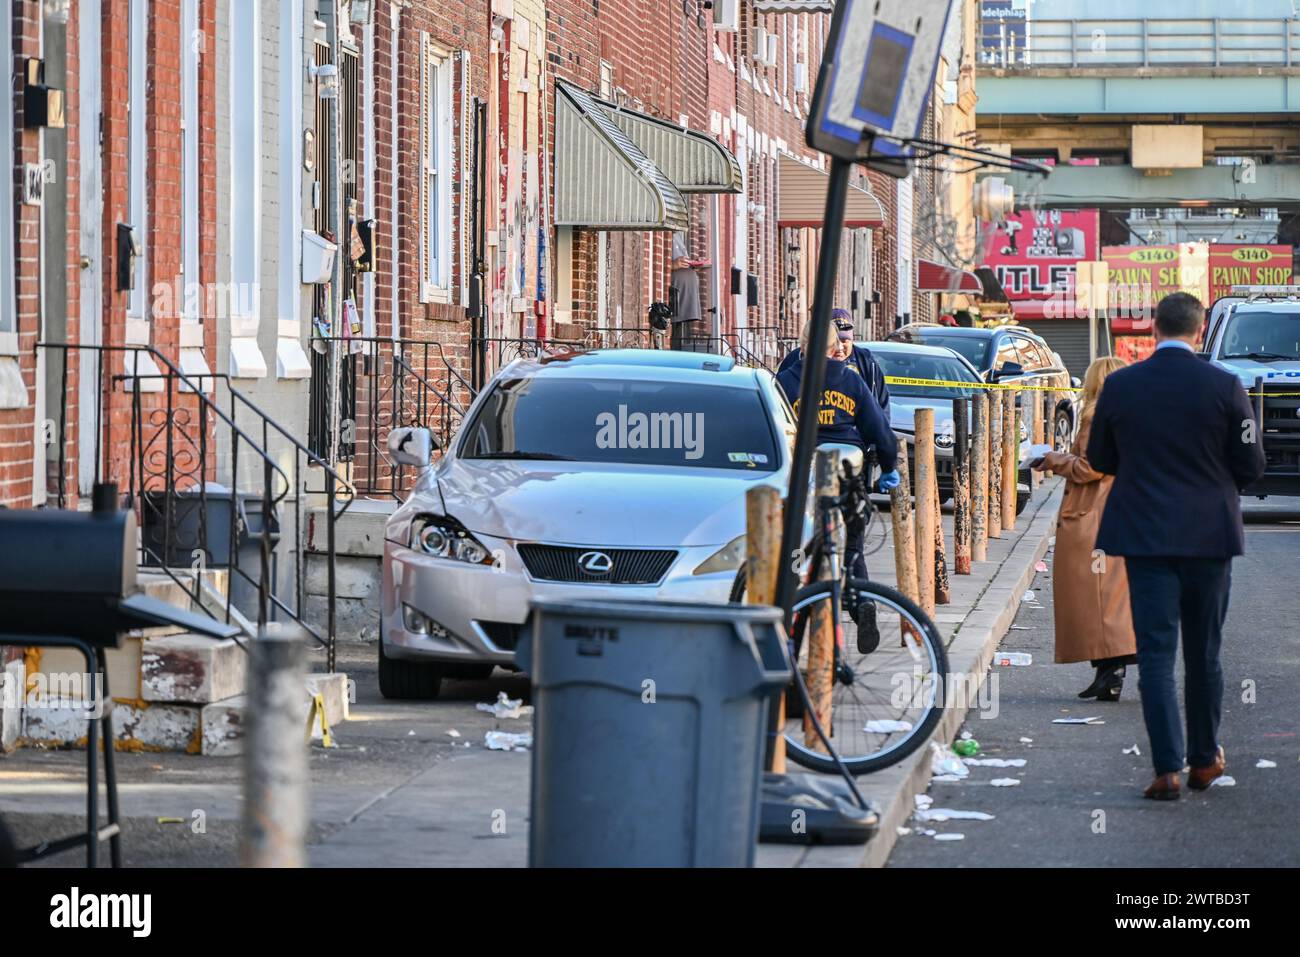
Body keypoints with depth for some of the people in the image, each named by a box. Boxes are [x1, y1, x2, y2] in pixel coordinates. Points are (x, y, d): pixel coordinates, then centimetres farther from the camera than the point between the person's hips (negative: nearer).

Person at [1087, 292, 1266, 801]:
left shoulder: (1119, 386, -3)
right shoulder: (1225, 387, -8)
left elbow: (1099, 459, 7)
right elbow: (1251, 464, -4)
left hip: (1144, 534, 0)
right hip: (1210, 535, 0)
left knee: (1155, 652, 0)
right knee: (1204, 653, 13)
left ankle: (1167, 768, -7)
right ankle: (1204, 759, 23)